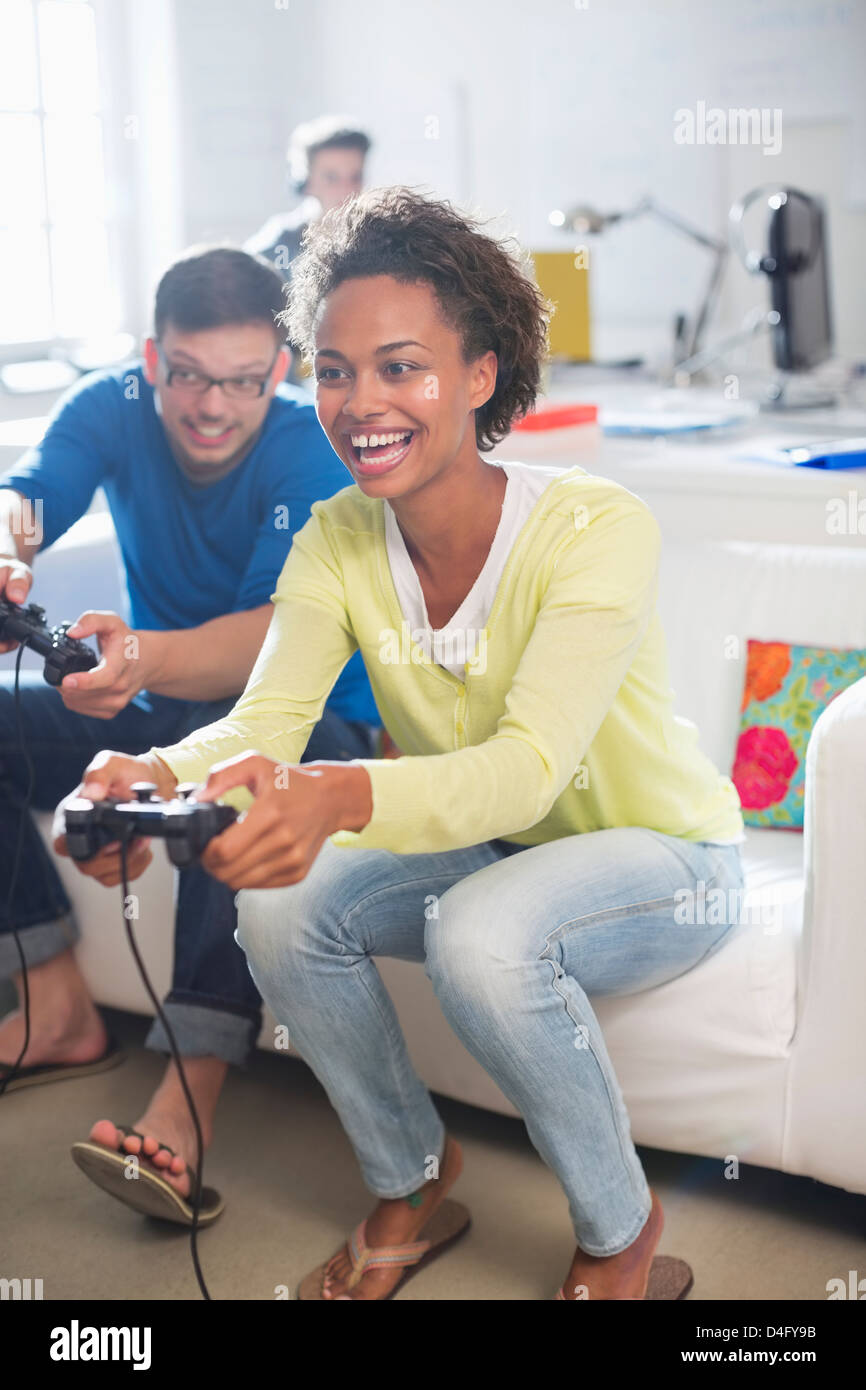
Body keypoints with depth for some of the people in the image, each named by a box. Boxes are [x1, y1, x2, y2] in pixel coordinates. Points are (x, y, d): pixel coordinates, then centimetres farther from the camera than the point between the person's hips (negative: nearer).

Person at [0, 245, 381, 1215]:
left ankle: (189, 1097, -43)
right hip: (156, 712, 6)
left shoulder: (313, 447, -20)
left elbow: (282, 636, -34)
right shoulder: (113, 408, -7)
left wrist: (150, 660, -55)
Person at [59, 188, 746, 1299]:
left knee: (482, 933, -35)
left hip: (664, 860, -5)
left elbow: (528, 769, -38)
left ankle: (620, 1233, -6)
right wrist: (160, 776, -47)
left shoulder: (595, 528, -27)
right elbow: (267, 716, -23)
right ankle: (412, 1187, 7)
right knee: (280, 907, -20)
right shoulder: (337, 540, -10)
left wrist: (341, 798, -59)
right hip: (485, 857, 5)